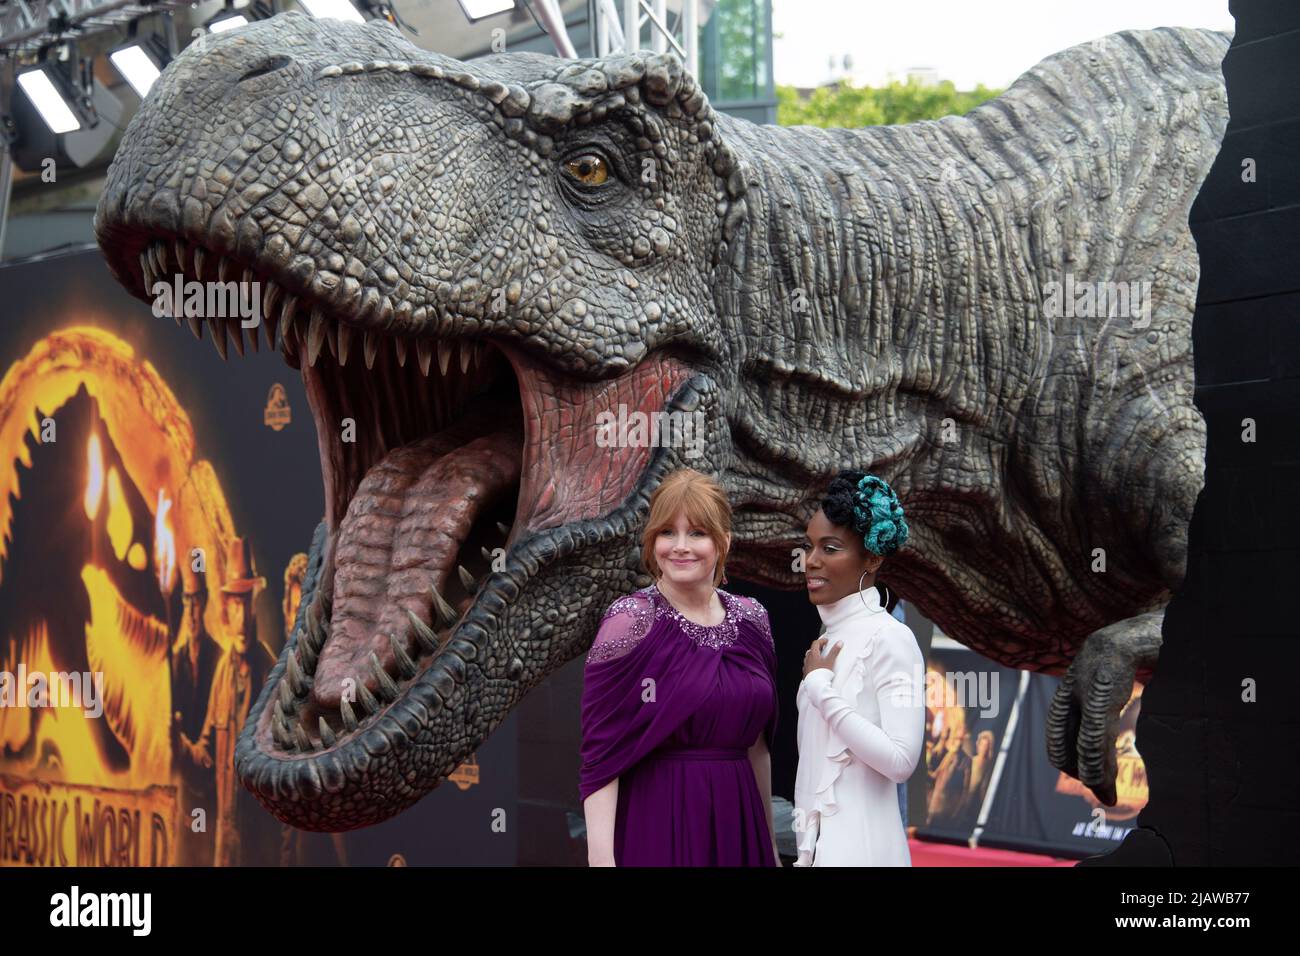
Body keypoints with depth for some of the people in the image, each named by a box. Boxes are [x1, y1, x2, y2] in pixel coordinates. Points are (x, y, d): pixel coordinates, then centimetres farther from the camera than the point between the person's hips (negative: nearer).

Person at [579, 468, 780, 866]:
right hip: (657, 821, -5)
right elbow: (600, 752, -13)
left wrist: (768, 839, 16)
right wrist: (601, 857, -20)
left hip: (735, 822, 5)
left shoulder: (751, 619, 6)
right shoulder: (630, 620, -9)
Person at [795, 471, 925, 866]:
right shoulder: (830, 640, 10)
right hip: (817, 840, 7)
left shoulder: (889, 638, -12)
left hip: (858, 844, -7)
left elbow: (901, 760, -20)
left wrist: (820, 687, -15)